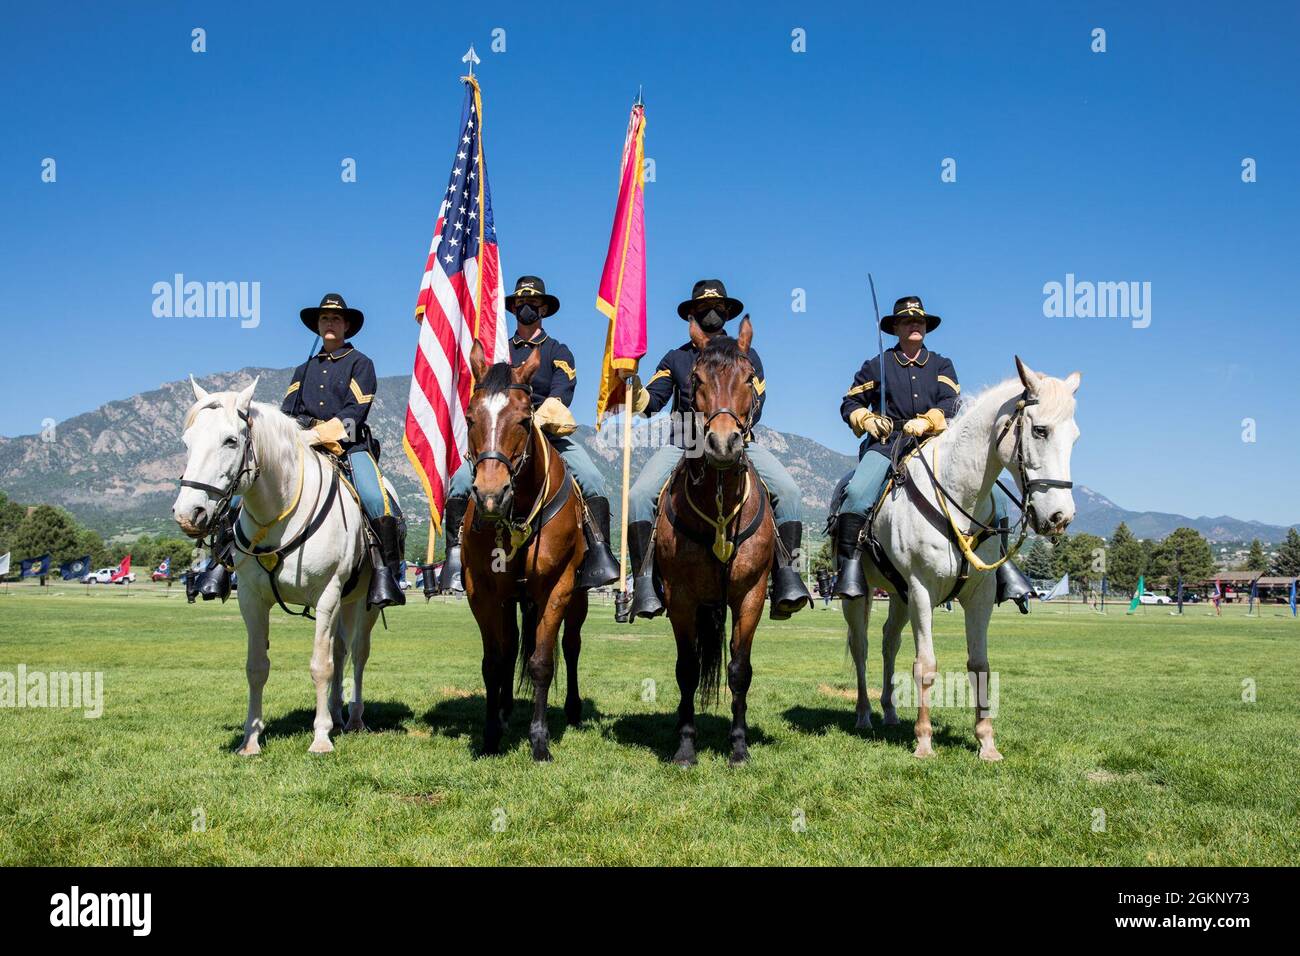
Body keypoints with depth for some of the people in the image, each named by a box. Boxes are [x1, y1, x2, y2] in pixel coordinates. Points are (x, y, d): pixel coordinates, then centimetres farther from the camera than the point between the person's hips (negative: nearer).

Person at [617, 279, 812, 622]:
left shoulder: (746, 356, 15)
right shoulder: (676, 358, 18)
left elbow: (754, 408, 4)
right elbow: (649, 401, 5)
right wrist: (633, 391, -18)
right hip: (684, 443, 1)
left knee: (787, 489, -25)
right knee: (639, 495, -25)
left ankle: (786, 572, -24)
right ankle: (644, 583, -24)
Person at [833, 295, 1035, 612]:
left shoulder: (942, 365, 19)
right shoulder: (876, 366, 16)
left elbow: (949, 402, 2)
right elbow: (850, 404, 17)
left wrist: (926, 422, -17)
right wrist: (867, 421, -4)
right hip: (886, 444, -2)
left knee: (993, 493, -13)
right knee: (858, 492, -33)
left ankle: (1000, 561, -4)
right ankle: (850, 563, -28)